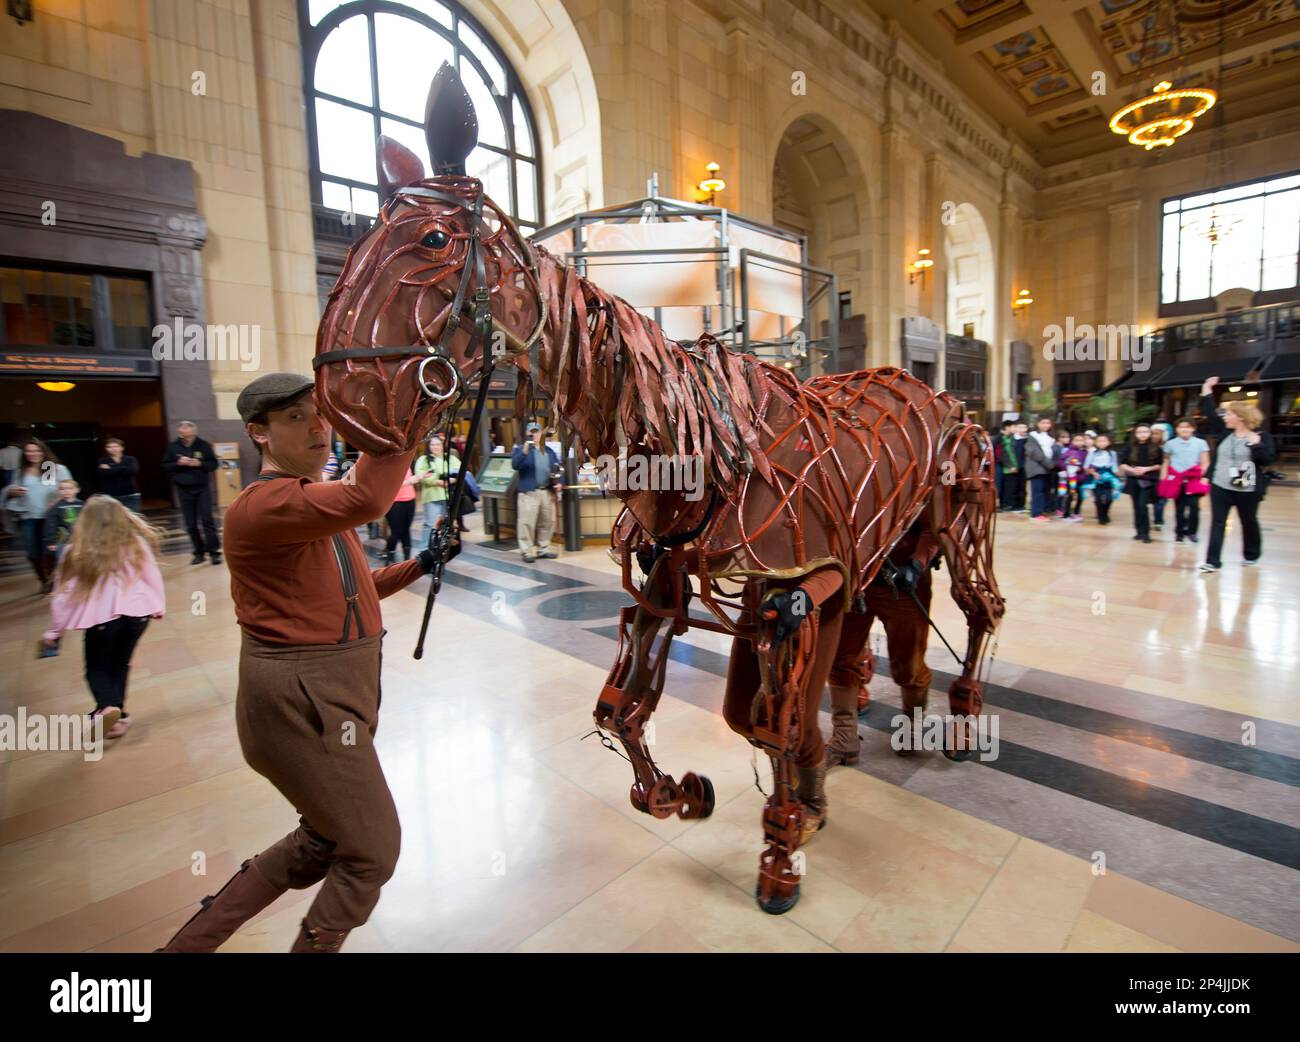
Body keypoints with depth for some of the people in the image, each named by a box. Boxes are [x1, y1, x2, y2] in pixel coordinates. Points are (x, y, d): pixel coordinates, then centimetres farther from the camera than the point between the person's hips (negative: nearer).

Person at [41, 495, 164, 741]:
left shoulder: (78, 553, -1)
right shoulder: (136, 543, 4)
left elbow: (65, 593, 4)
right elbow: (152, 576, 8)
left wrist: (55, 630, 15)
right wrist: (158, 606, 21)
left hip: (102, 616, -2)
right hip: (137, 611, 2)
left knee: (96, 668, 15)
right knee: (120, 664, 19)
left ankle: (107, 707, -10)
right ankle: (117, 715, 21)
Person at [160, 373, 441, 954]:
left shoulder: (316, 500, 13)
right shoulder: (260, 506, -19)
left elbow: (350, 590, 21)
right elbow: (367, 498, -40)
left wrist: (417, 567, 8)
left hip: (334, 697, 10)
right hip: (301, 702, -10)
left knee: (323, 843, 25)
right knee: (371, 851, 6)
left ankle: (190, 941, 39)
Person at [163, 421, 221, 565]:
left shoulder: (203, 445, -2)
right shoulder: (173, 447, 3)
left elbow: (214, 464, 1)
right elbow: (165, 466, 6)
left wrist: (200, 464, -17)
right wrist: (178, 463, -13)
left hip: (203, 488, -2)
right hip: (184, 490, 2)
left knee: (207, 520, -6)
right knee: (191, 524, 6)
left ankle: (214, 551, -3)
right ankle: (199, 552, 15)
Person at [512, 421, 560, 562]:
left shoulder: (549, 451, 16)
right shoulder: (521, 449, 0)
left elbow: (557, 468, 19)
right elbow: (515, 465, -17)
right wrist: (525, 451, -29)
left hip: (548, 492, 5)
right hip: (529, 492, -5)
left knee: (547, 522, 11)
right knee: (527, 522, -5)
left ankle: (543, 549, 23)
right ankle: (527, 551, 2)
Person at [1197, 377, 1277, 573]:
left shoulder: (1261, 436, -8)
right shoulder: (1224, 431, 3)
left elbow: (1267, 460, -14)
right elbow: (1210, 413, 5)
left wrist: (1256, 444, -25)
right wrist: (1207, 391, 1)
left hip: (1247, 490, -3)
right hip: (1220, 487, 3)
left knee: (1249, 523, 14)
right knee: (1217, 523, -2)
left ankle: (1251, 555, 36)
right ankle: (1213, 561, -2)